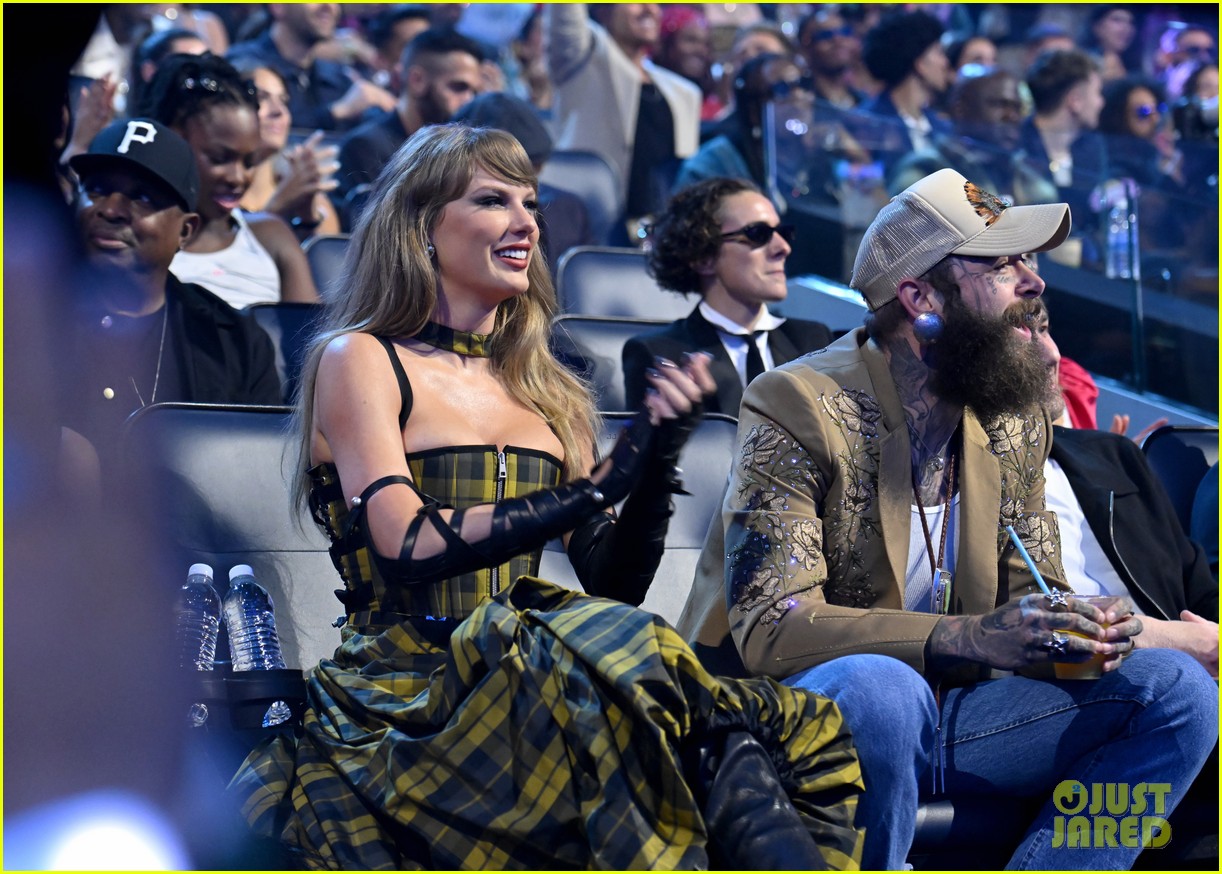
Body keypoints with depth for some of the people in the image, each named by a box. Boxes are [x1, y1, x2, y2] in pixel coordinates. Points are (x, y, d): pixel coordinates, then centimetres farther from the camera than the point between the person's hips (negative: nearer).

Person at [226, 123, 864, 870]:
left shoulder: (546, 389, 21)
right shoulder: (360, 361, 4)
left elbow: (613, 579, 14)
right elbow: (409, 546, -13)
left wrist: (659, 458, -2)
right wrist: (597, 490, -13)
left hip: (538, 684, 5)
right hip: (408, 693, -5)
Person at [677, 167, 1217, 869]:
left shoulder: (1015, 419, 7)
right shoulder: (799, 410, -15)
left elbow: (1031, 591, 12)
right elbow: (771, 629, -24)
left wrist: (1083, 627, -15)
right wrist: (970, 638, -36)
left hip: (945, 711, 7)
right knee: (880, 687, -39)